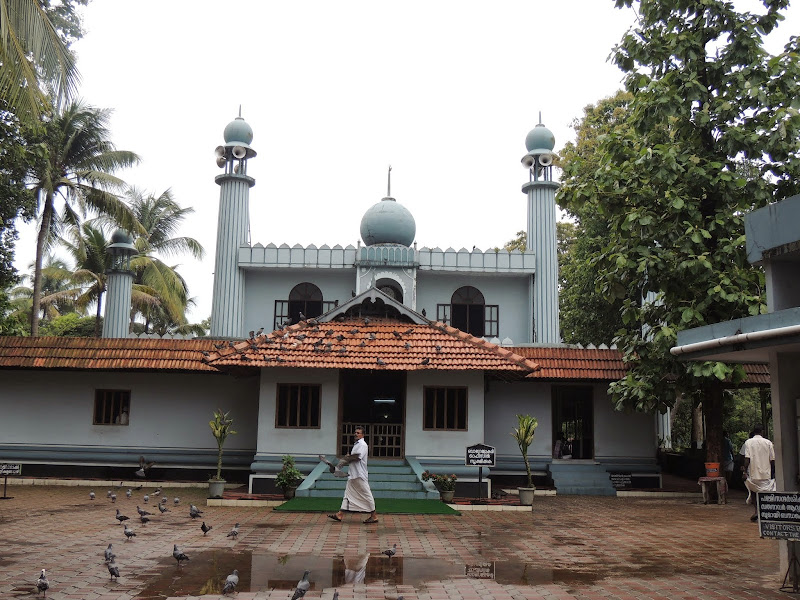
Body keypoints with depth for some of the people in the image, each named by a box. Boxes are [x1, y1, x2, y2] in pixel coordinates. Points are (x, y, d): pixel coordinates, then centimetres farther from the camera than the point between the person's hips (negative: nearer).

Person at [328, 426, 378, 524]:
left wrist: (348, 458, -8)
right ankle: (340, 514, 11)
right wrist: (349, 456, 3)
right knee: (348, 493, 9)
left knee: (366, 494, -3)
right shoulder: (357, 444, 18)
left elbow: (357, 457, -23)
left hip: (360, 475, -10)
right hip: (353, 474, 10)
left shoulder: (362, 444, -13)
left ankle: (374, 516, 4)